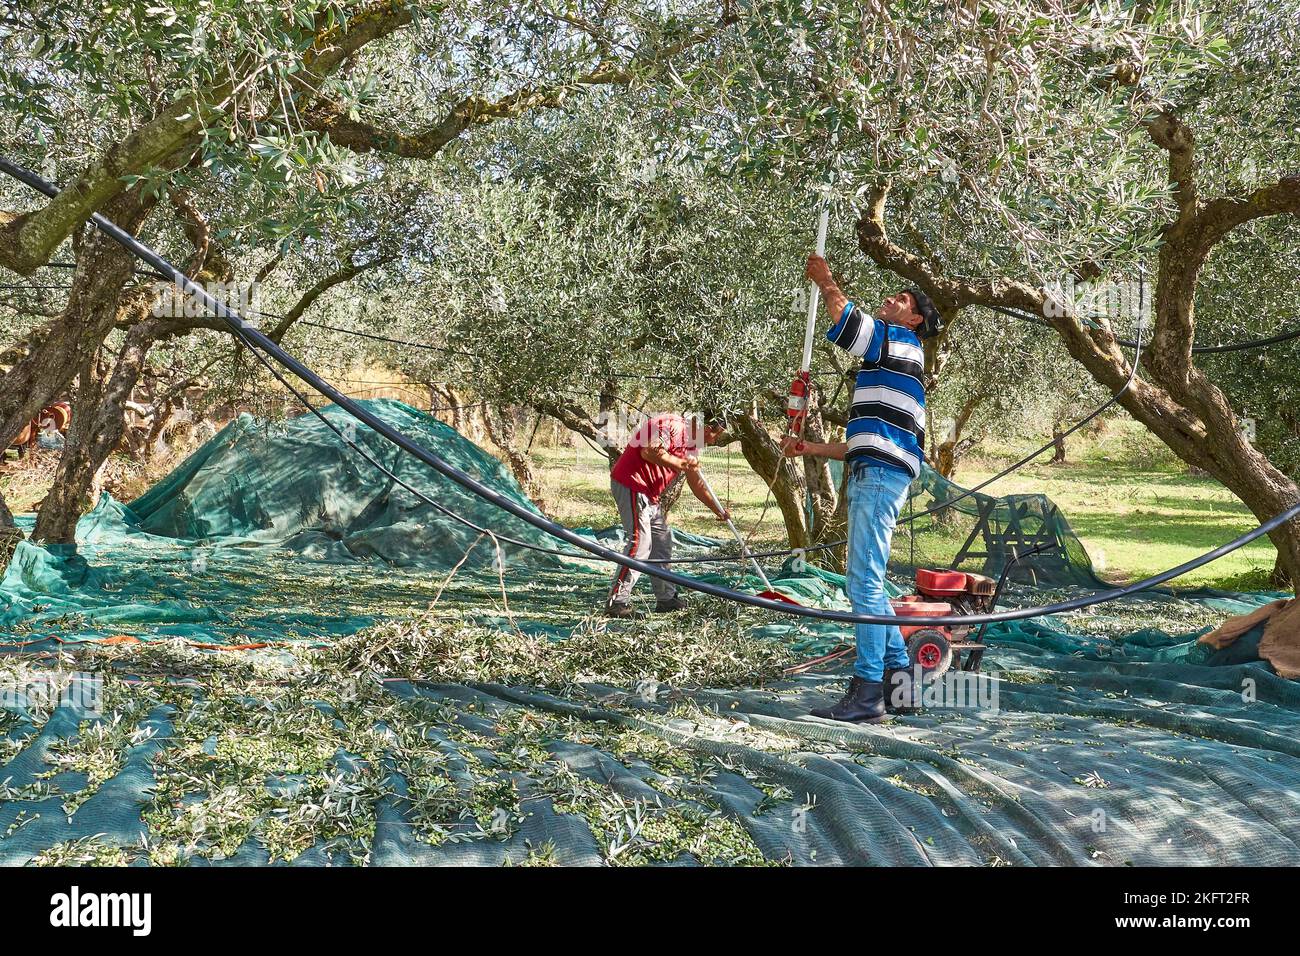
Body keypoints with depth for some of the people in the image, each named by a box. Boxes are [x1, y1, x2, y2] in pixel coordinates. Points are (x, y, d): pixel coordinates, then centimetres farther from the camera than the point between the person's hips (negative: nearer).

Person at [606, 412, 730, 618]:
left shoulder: (692, 444, 18)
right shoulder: (675, 426, -14)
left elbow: (696, 482, 26)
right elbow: (649, 452, -28)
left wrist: (718, 510, 24)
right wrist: (681, 464, -19)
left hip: (650, 494, 11)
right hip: (631, 483, -11)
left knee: (662, 542, 13)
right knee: (640, 542, -15)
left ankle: (666, 598, 20)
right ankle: (617, 601, -13)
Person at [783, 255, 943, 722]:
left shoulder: (902, 342, 3)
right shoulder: (887, 362, 30)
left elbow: (847, 324, -11)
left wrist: (826, 282, 5)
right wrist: (809, 448, 23)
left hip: (879, 474, -11)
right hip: (872, 474, 11)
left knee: (864, 583, -14)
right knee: (866, 583, 13)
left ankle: (867, 693, -15)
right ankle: (898, 678, 15)